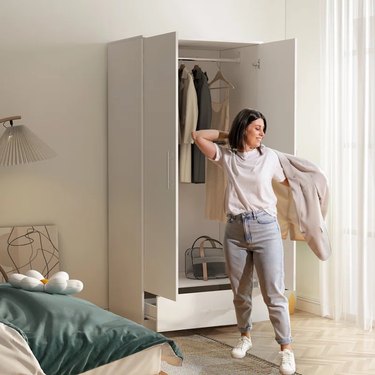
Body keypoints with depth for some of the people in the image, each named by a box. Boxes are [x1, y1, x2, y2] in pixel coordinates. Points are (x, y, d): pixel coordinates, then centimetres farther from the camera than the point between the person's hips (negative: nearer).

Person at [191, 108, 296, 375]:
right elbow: (197, 136, 7)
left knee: (274, 293, -6)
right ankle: (245, 336, 32)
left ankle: (286, 348, -2)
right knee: (240, 292, 13)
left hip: (265, 228, -2)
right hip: (235, 230, 2)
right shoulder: (227, 156, 6)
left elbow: (286, 181, 20)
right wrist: (226, 134, 9)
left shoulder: (269, 156, 5)